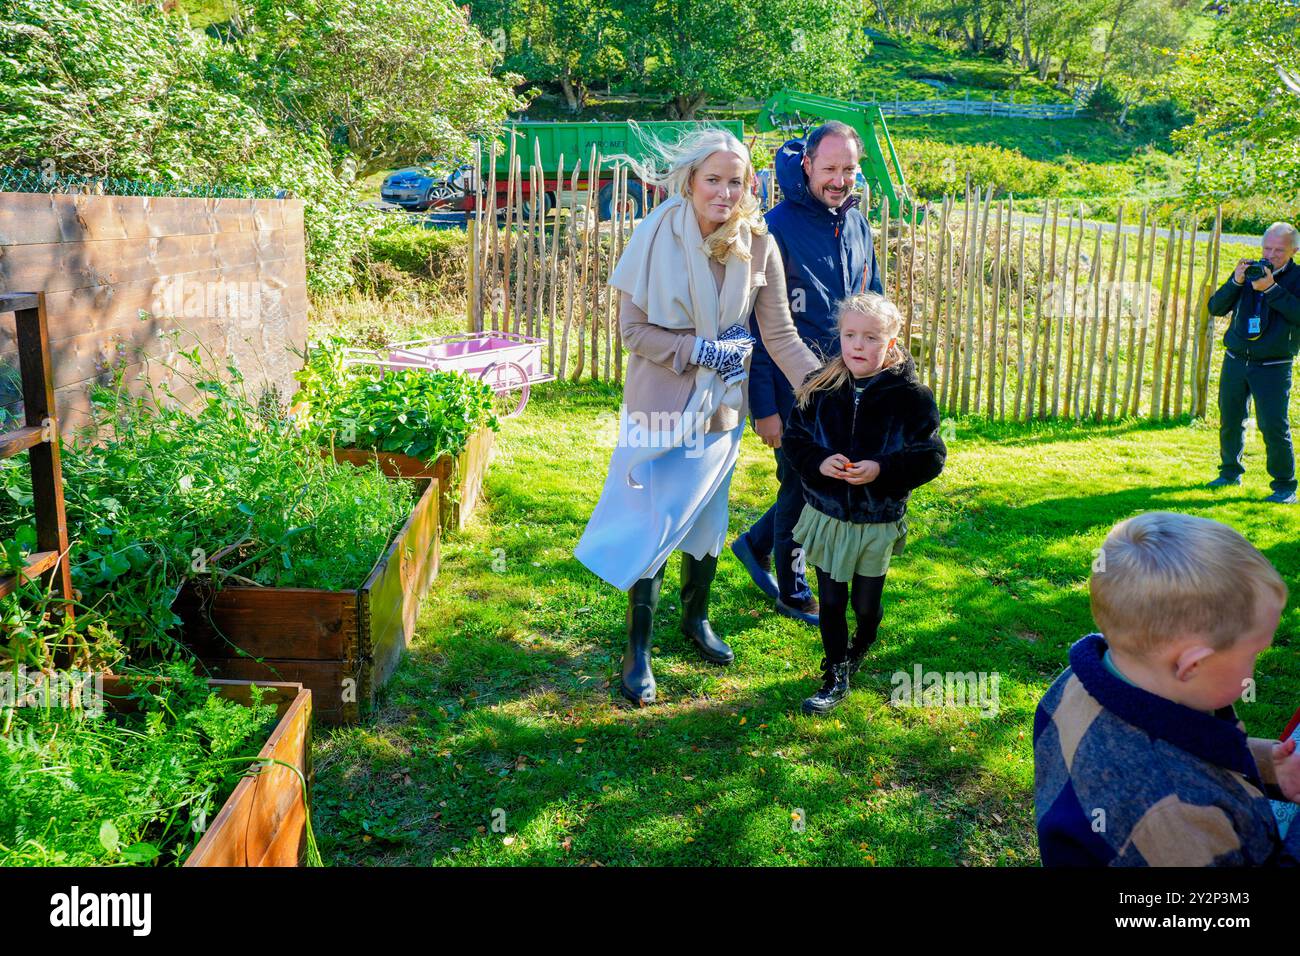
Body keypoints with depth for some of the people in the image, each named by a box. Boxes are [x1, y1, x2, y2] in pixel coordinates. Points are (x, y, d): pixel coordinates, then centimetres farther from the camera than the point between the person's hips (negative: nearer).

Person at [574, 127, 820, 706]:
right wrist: (700, 349, -20)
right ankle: (637, 649, 18)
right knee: (655, 526, 1)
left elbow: (781, 334, -5)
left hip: (721, 408, 4)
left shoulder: (758, 245, -7)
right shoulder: (659, 238, -15)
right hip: (662, 406, -3)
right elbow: (633, 329, -12)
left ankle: (695, 619, 43)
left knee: (708, 520, 19)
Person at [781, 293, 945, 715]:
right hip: (826, 516, 1)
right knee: (830, 602, 10)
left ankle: (860, 647, 47)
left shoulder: (911, 396, -11)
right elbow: (793, 439, 1)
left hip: (878, 522, -1)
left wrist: (881, 470, -24)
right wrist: (818, 462, -18)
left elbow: (930, 458, -9)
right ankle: (835, 677, 27)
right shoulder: (817, 387, -5)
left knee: (866, 603, 14)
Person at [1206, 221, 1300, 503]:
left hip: (1273, 368, -4)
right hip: (1236, 360, 4)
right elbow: (1216, 307, 2)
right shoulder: (1249, 271, 8)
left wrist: (1271, 288, -24)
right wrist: (1235, 282, -13)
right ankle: (1230, 471, 30)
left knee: (1274, 426, -9)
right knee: (1230, 420, 11)